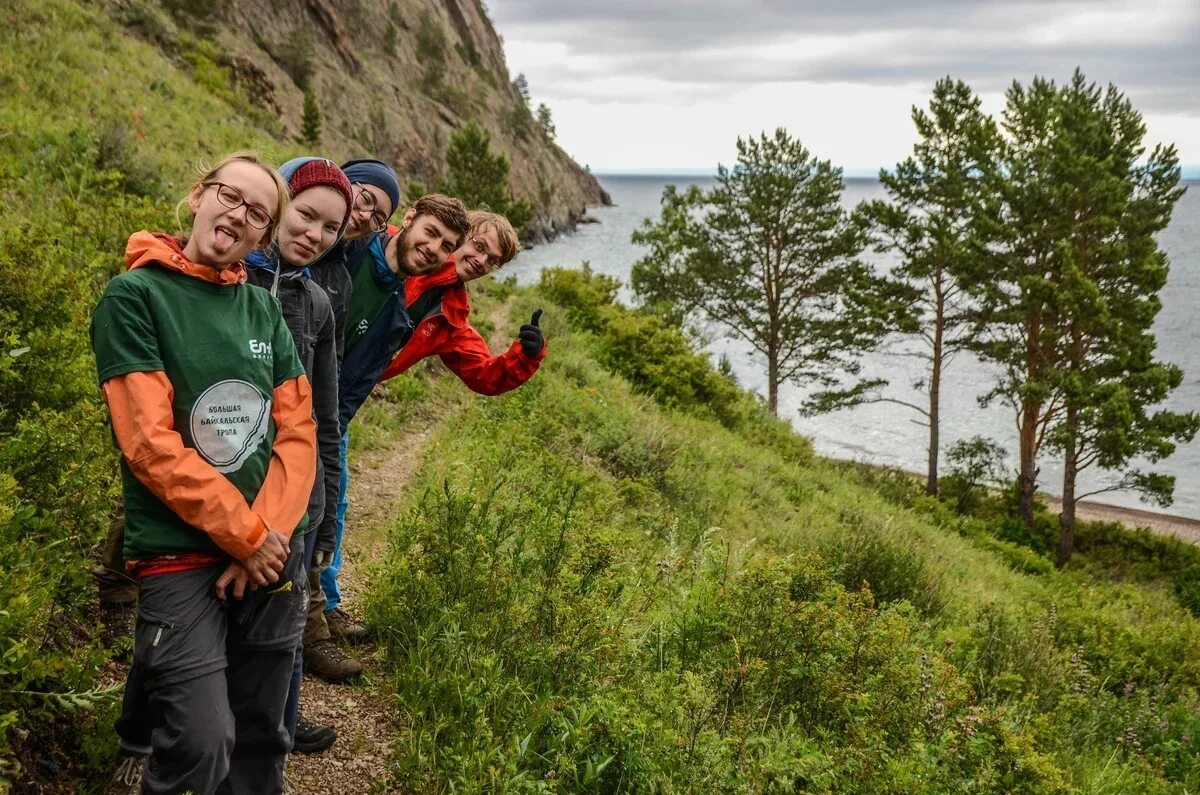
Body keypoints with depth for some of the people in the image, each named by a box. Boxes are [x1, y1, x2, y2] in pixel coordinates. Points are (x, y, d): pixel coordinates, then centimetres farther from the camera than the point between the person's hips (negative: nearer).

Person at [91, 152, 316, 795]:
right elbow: (150, 444, -14)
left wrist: (271, 534, -9)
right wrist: (246, 536, -12)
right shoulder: (134, 297, -6)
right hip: (180, 557, -5)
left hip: (272, 553, 5)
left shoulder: (265, 310, 9)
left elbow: (297, 433, 5)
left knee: (260, 739, 13)